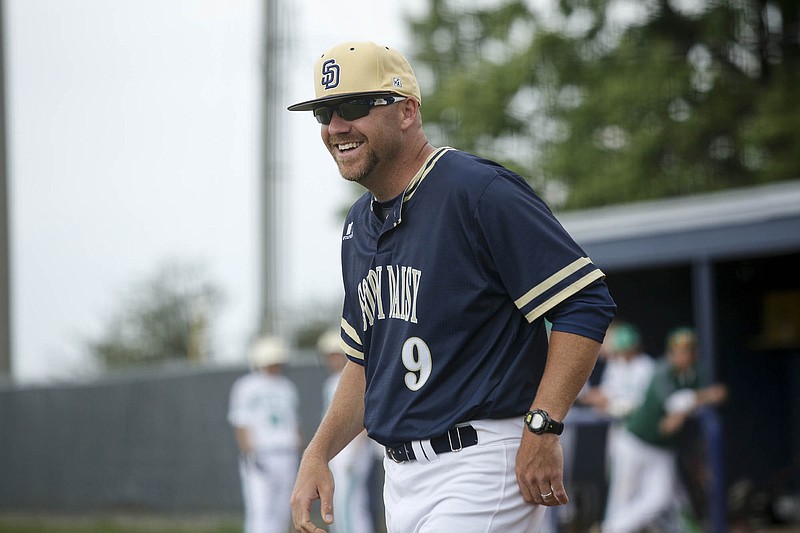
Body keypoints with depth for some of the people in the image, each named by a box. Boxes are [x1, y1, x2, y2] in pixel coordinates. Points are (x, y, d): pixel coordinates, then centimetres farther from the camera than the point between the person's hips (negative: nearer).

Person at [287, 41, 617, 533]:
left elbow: (587, 303, -16)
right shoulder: (360, 226, 15)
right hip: (402, 473, 9)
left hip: (484, 465, -9)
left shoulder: (479, 191, -12)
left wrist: (542, 428, -21)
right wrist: (319, 454, 12)